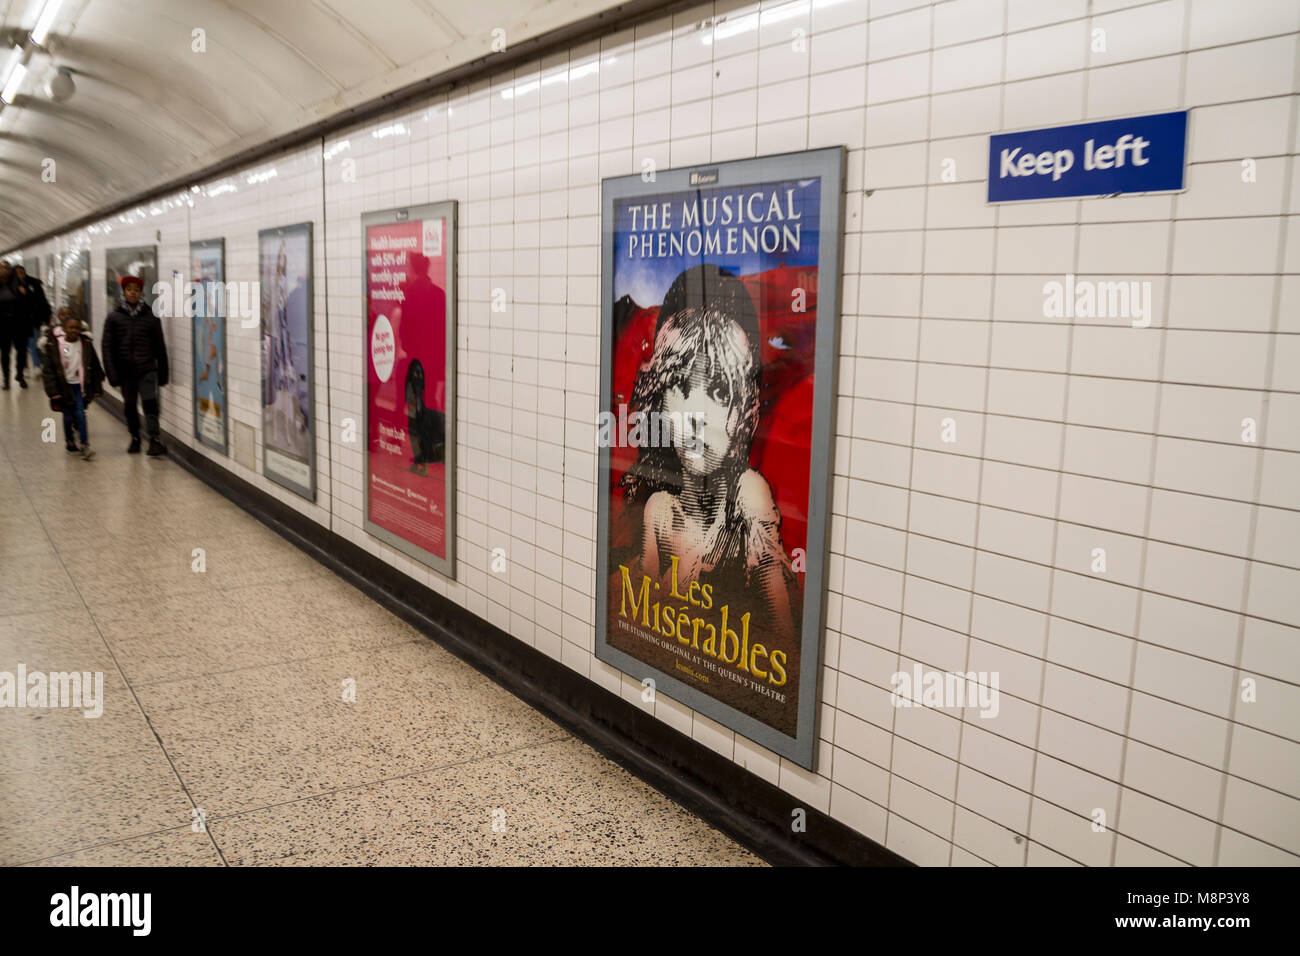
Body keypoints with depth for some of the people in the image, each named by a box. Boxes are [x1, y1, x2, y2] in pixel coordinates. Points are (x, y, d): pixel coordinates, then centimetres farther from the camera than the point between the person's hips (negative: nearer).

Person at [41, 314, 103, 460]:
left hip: (80, 385, 0)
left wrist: (97, 389, 6)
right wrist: (54, 392, -10)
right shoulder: (53, 345, -8)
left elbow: (95, 367, 6)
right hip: (64, 386, 0)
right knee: (68, 416, 9)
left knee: (80, 414, -8)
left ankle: (85, 446, -6)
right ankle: (70, 443, 27)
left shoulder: (86, 344, -2)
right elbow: (48, 370, -6)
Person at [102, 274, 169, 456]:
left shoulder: (150, 316, 2)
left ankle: (155, 441, -17)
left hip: (147, 369, -2)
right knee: (130, 406, 12)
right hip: (125, 370, 2)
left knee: (150, 403, -14)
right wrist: (112, 375, -5)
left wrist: (162, 374, 5)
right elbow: (108, 348, 2)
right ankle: (135, 439, 26)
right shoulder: (114, 318, 3)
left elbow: (160, 346, 6)